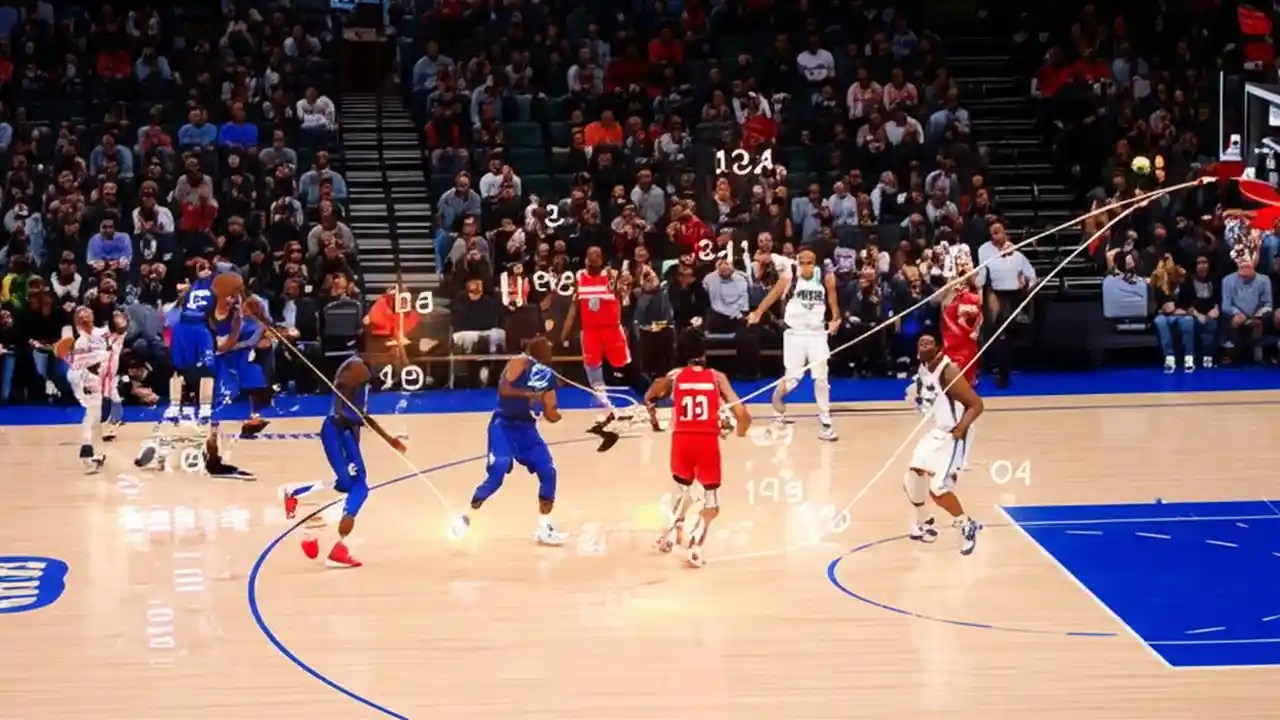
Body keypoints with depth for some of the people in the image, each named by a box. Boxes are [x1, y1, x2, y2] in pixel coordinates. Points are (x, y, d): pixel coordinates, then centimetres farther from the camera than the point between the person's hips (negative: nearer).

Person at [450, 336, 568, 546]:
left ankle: (543, 529, 6)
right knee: (496, 476, -14)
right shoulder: (520, 363, -11)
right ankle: (466, 517, 5)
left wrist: (557, 413, -8)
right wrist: (530, 394, -29)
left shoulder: (549, 376, 9)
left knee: (549, 473, -2)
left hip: (527, 427, 7)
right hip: (504, 425, -7)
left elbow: (551, 415, 11)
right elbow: (503, 389, -24)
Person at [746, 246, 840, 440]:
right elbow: (772, 296, -6)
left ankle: (825, 421, 11)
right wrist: (757, 314, -18)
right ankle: (778, 407, 22)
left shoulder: (827, 278, -6)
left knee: (821, 377, 3)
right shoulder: (789, 276, -11)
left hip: (817, 333, 2)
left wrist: (835, 320, -15)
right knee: (792, 377, -5)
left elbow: (833, 303, 2)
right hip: (795, 333, -2)